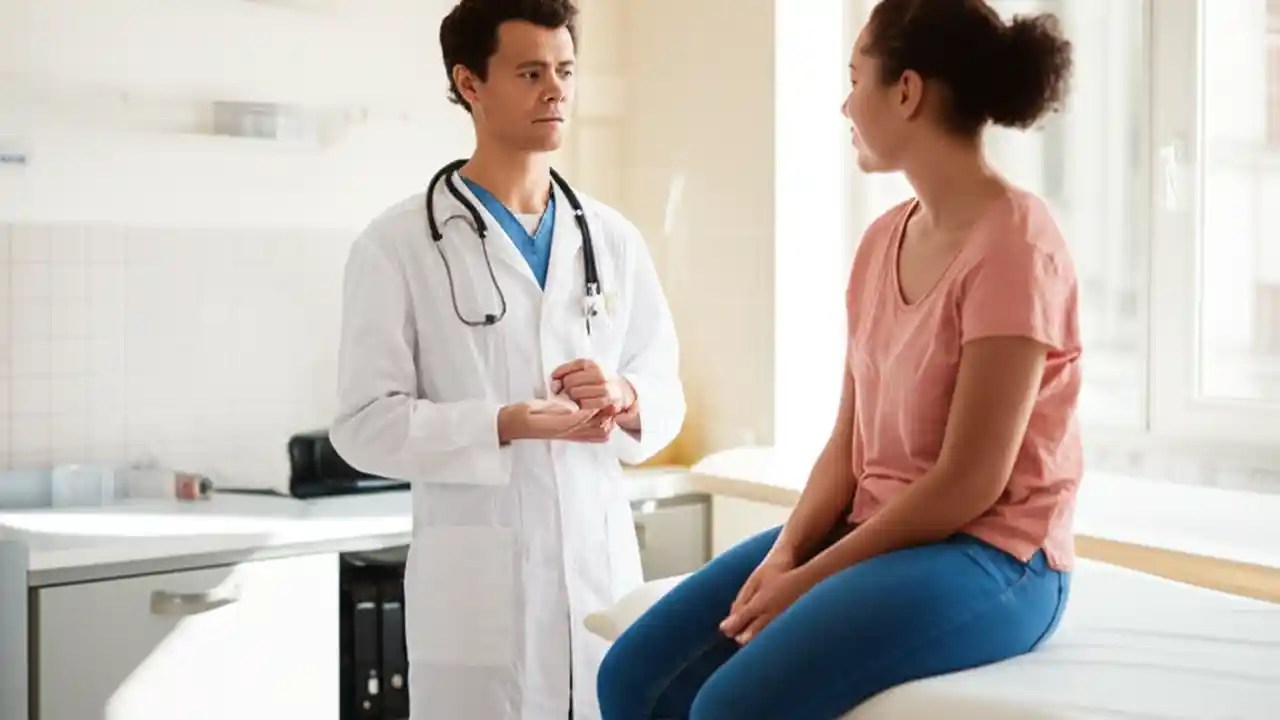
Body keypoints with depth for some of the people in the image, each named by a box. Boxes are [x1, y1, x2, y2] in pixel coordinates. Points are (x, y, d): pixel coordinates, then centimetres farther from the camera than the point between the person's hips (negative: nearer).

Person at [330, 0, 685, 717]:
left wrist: (624, 399, -11)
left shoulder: (614, 239, 9)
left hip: (606, 565, 4)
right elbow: (367, 424, -7)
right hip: (480, 582, -3)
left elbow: (667, 393, 12)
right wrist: (511, 425, -20)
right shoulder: (397, 245, -3)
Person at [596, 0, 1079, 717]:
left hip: (989, 558, -8)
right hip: (874, 535, 8)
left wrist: (812, 578, -15)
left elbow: (969, 484, -19)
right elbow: (850, 441, 10)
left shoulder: (1012, 245, -16)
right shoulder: (883, 240, 10)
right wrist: (785, 553, -6)